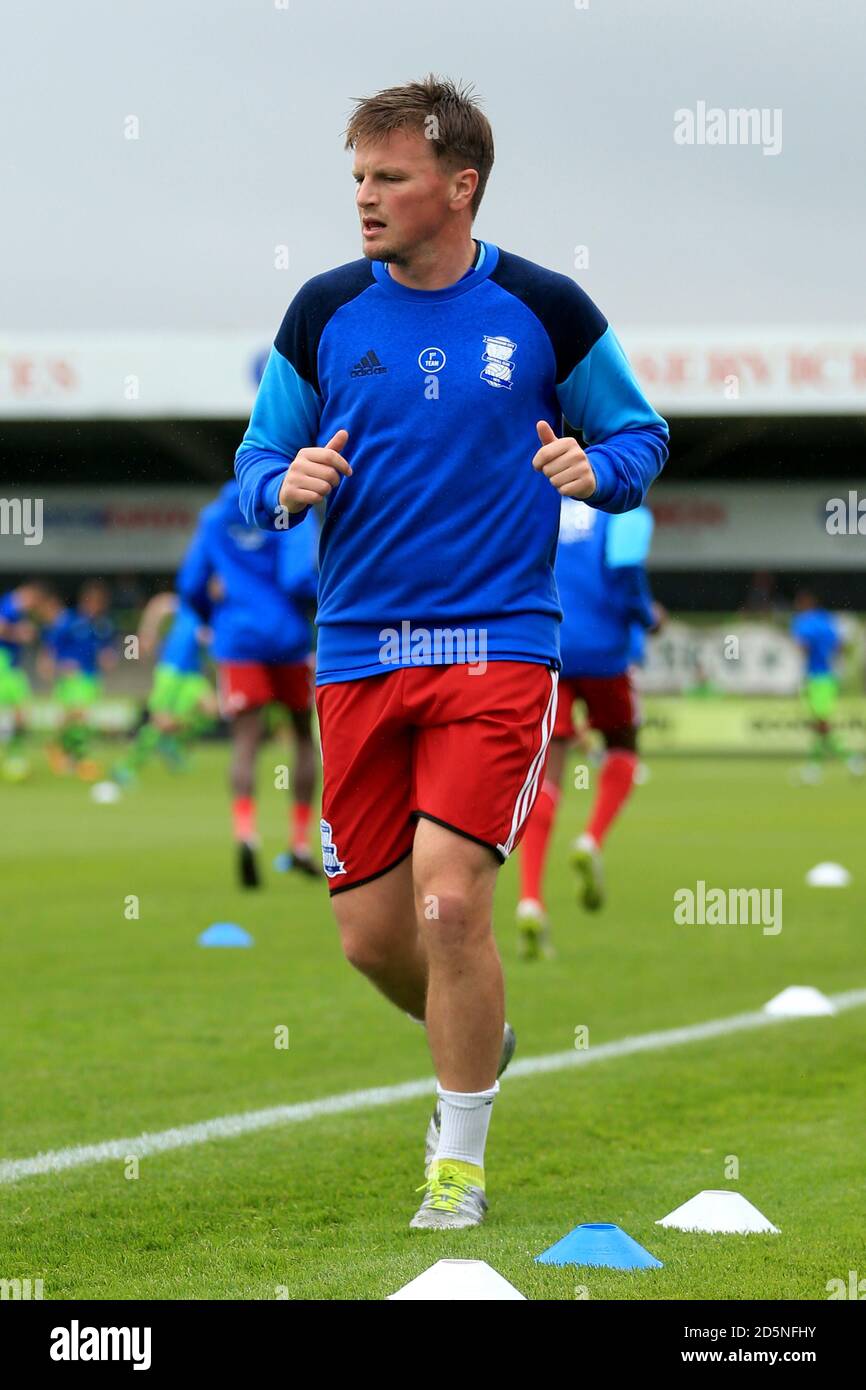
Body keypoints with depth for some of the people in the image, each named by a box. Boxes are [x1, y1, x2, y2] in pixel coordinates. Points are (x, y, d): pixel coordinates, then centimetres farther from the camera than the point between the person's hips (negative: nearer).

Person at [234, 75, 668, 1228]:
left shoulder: (545, 310, -2)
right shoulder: (324, 313, 3)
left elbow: (640, 433, 9)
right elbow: (259, 457, 11)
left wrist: (596, 470, -13)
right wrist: (286, 486, -12)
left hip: (499, 645, -3)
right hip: (359, 651, 3)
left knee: (449, 897, -16)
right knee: (372, 934, 5)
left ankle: (460, 1158, 1)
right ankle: (477, 1038, 39)